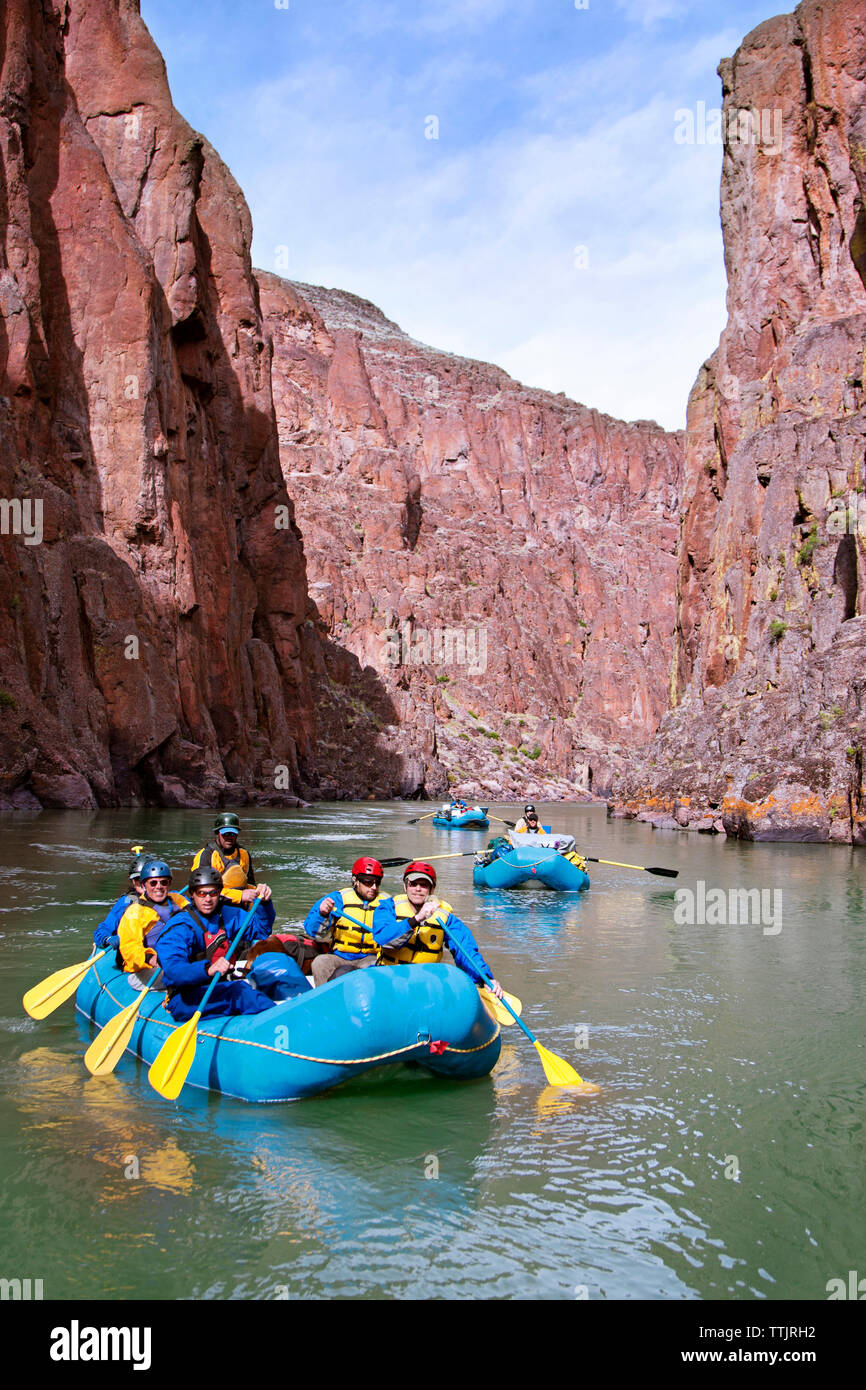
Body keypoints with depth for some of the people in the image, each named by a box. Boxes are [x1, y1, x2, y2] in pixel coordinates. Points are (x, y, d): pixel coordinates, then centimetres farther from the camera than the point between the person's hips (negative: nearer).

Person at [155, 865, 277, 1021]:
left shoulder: (228, 915, 9)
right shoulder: (179, 926, -11)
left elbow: (261, 929, 20)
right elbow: (173, 970, -25)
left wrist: (264, 903, 0)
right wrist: (208, 969, -43)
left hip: (220, 988, 7)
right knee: (238, 990, -33)